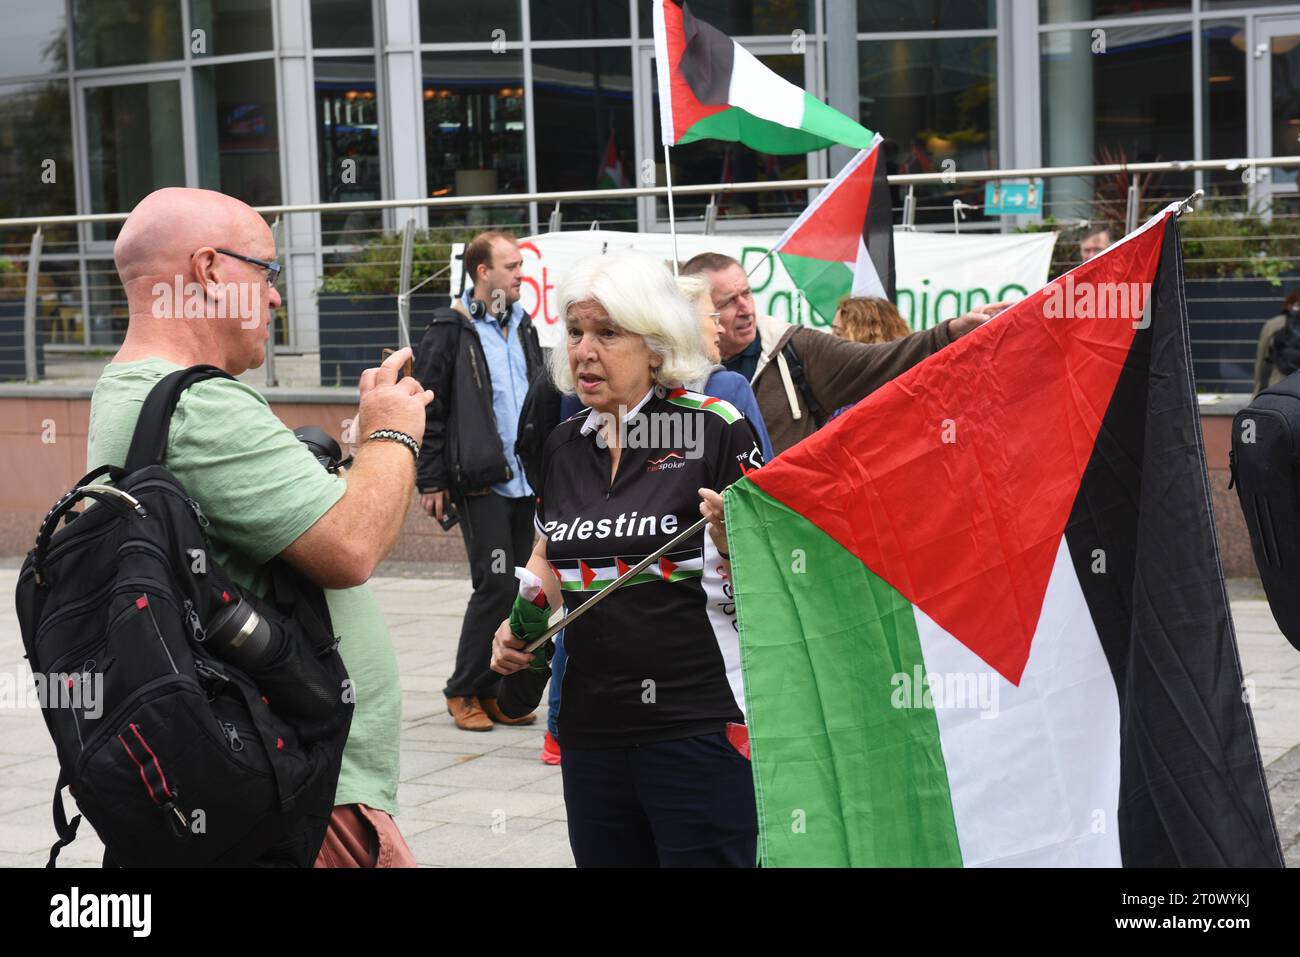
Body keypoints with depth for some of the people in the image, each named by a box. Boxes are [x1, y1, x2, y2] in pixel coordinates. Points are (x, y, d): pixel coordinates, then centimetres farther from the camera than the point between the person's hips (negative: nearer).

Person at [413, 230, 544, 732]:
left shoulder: (523, 327, 16)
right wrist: (430, 481, -10)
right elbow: (428, 411, -7)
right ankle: (463, 691, 3)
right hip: (480, 482, -7)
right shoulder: (450, 332, -5)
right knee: (496, 584, -10)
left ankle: (494, 691, 16)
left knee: (519, 588, 7)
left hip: (525, 480, 7)